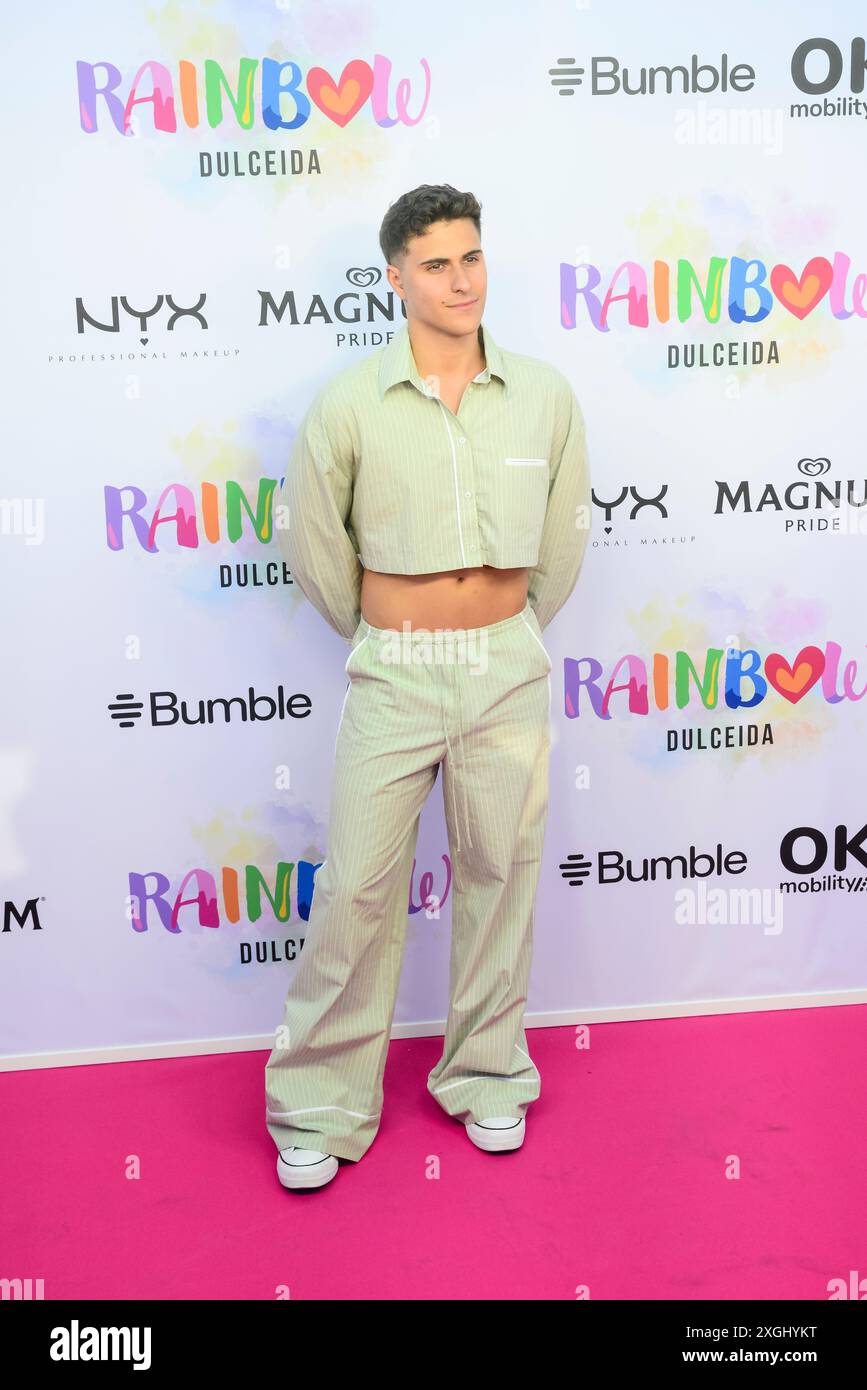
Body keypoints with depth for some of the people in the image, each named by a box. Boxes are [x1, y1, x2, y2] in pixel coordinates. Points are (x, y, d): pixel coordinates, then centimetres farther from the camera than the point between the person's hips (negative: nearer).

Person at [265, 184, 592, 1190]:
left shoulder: (545, 396, 0)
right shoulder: (349, 403, -6)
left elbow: (563, 538, 11)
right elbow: (310, 541, 5)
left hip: (508, 671, 2)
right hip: (392, 675, -2)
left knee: (498, 874, 11)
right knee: (357, 885, 2)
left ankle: (488, 1076, 31)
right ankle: (321, 1105, 20)